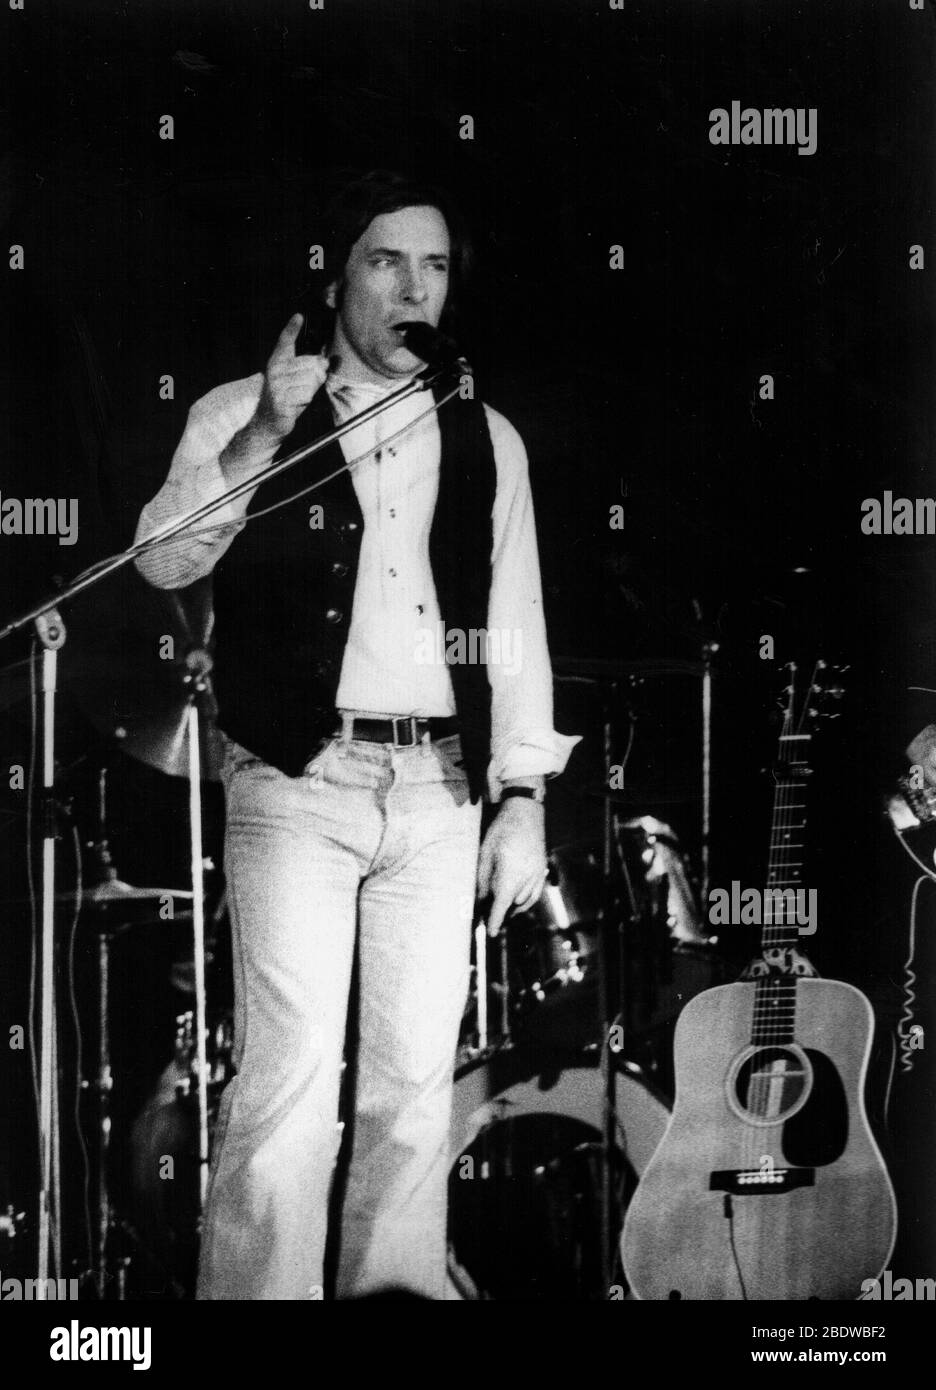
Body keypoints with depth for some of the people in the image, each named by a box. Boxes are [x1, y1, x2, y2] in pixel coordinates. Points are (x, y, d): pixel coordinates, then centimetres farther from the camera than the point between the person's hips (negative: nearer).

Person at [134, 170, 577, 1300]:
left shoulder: (485, 440, 15)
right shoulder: (243, 413, 6)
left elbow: (516, 627, 13)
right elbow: (164, 561, -7)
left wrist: (523, 798, 6)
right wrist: (263, 437, -19)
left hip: (438, 790, 3)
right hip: (296, 784, -3)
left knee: (416, 1086, 6)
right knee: (292, 1081, -11)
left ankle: (395, 1289, 18)